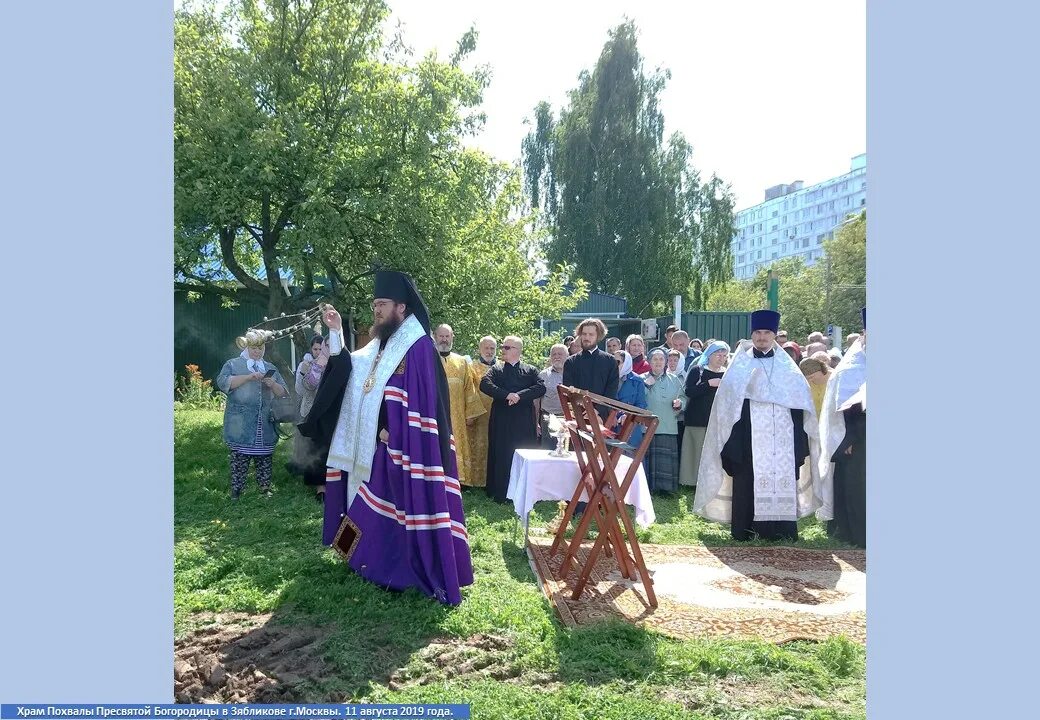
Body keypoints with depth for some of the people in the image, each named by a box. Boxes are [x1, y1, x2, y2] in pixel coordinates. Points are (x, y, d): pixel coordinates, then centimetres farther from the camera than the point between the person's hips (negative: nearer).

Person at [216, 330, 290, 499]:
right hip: (241, 428, -3)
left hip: (265, 428, 3)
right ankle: (236, 492, 4)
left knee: (264, 460, 6)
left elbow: (283, 393, 13)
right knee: (239, 461, -3)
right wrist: (249, 377, -19)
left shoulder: (271, 368, 18)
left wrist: (273, 385, -9)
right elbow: (223, 382, -11)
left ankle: (265, 489, 14)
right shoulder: (233, 364, 7)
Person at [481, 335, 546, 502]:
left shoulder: (531, 370, 8)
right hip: (502, 421, 0)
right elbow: (485, 384, -8)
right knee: (501, 457, 0)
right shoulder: (496, 369, 10)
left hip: (524, 422, 0)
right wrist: (507, 395, -20)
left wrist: (519, 395, -18)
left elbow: (541, 388, -8)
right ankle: (500, 494, 7)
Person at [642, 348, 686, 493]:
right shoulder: (642, 379, 5)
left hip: (668, 427, 2)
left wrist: (679, 403, -7)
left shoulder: (674, 380, 13)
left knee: (666, 458, -1)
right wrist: (646, 385, -14)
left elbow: (683, 398, 14)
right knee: (647, 458, -5)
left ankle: (665, 487, 9)